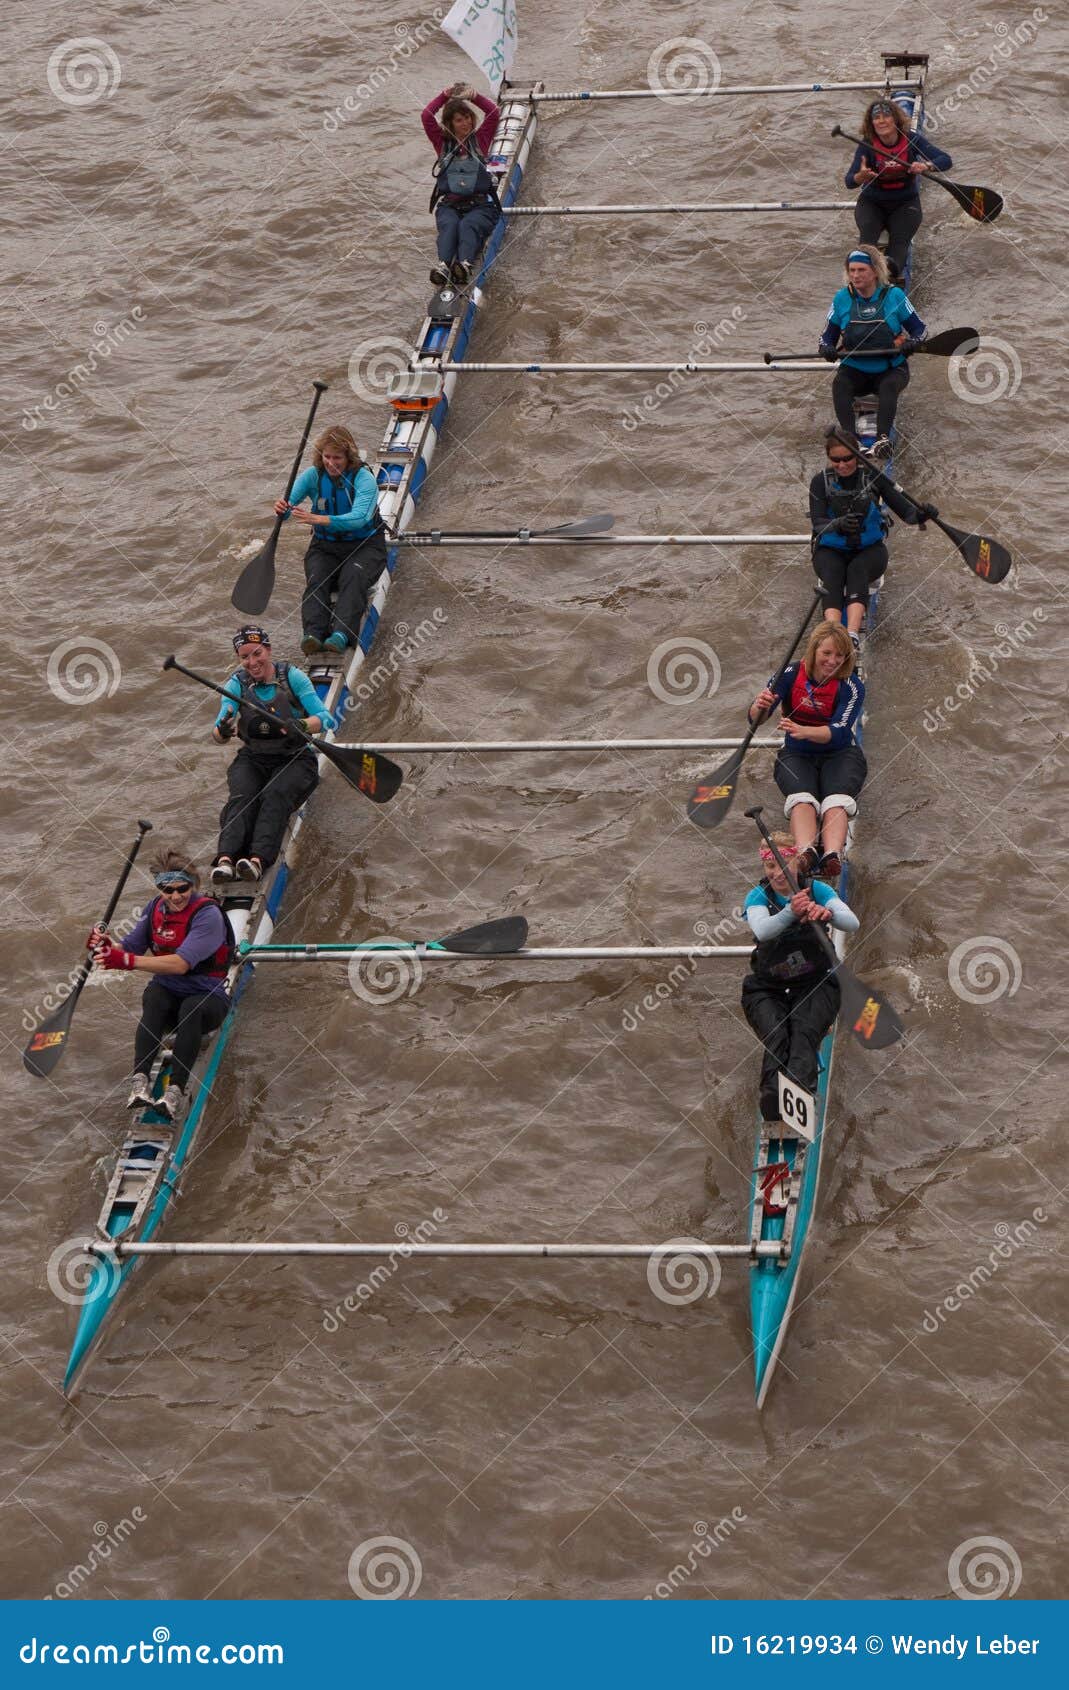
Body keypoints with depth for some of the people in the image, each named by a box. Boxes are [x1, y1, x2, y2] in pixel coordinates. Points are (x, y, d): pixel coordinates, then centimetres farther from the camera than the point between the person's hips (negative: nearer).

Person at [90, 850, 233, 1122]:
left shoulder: (208, 914, -18)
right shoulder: (155, 909, 3)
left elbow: (181, 964, -30)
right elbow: (131, 948, 7)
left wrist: (127, 961, -38)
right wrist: (107, 944, -17)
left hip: (207, 998, -4)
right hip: (167, 991, 4)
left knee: (191, 1008, -38)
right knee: (154, 998, -32)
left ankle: (176, 1091, -47)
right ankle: (140, 1081, -45)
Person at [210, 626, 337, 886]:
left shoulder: (292, 676, -4)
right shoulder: (237, 684, 2)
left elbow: (324, 718, -12)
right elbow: (218, 736, -7)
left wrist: (302, 725, -34)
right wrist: (222, 731, -33)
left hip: (293, 759, -2)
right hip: (252, 761, 2)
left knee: (275, 796, -33)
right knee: (242, 798, -29)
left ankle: (258, 858, -52)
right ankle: (226, 858, -50)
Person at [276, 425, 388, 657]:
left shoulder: (364, 478, -17)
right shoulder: (313, 475, -5)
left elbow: (359, 518, -33)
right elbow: (289, 503, -15)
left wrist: (320, 520, -47)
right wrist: (282, 509, -42)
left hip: (364, 545, -3)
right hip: (325, 546, 3)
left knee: (353, 576, -34)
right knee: (316, 578, -27)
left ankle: (342, 634, -50)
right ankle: (313, 633, -46)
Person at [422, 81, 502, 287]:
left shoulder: (480, 139, 23)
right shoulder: (443, 143, 24)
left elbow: (494, 113, 16)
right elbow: (426, 116, 14)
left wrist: (474, 97, 13)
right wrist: (445, 95, 16)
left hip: (480, 204, -1)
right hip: (449, 204, 1)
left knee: (468, 225, -34)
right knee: (448, 225, -34)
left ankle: (465, 265, -62)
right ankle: (442, 266, -60)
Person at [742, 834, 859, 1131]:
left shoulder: (816, 889, 1)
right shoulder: (758, 897, 1)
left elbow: (853, 924, -14)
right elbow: (762, 930, -22)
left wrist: (828, 913, -36)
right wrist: (790, 912, -41)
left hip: (814, 984, 0)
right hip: (768, 989, 0)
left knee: (804, 1033, -31)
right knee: (776, 1035, -30)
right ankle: (771, 1096, -52)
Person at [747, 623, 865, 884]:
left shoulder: (851, 686, -10)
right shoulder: (790, 675, -7)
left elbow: (839, 732, -22)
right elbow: (755, 719, -12)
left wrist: (804, 732, -41)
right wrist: (760, 707, -37)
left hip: (840, 753, -1)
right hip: (797, 755, 1)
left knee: (837, 800, -32)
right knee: (802, 798, -31)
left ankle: (833, 856, -55)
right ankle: (806, 853, -55)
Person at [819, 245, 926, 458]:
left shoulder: (894, 295, -3)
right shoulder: (842, 299, 3)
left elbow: (919, 329, 5)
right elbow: (829, 335, 11)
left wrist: (912, 343, -18)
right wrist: (826, 348, -13)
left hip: (891, 369, -2)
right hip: (855, 370, 2)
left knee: (889, 386, -35)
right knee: (840, 384, -30)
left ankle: (883, 439, -49)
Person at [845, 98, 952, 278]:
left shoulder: (912, 140, -8)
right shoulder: (868, 145, -10)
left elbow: (946, 160, -15)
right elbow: (849, 182, -17)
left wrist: (926, 166, -37)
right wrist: (860, 177, -42)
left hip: (905, 203, 0)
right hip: (872, 203, 0)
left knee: (900, 240, -27)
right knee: (868, 235, -30)